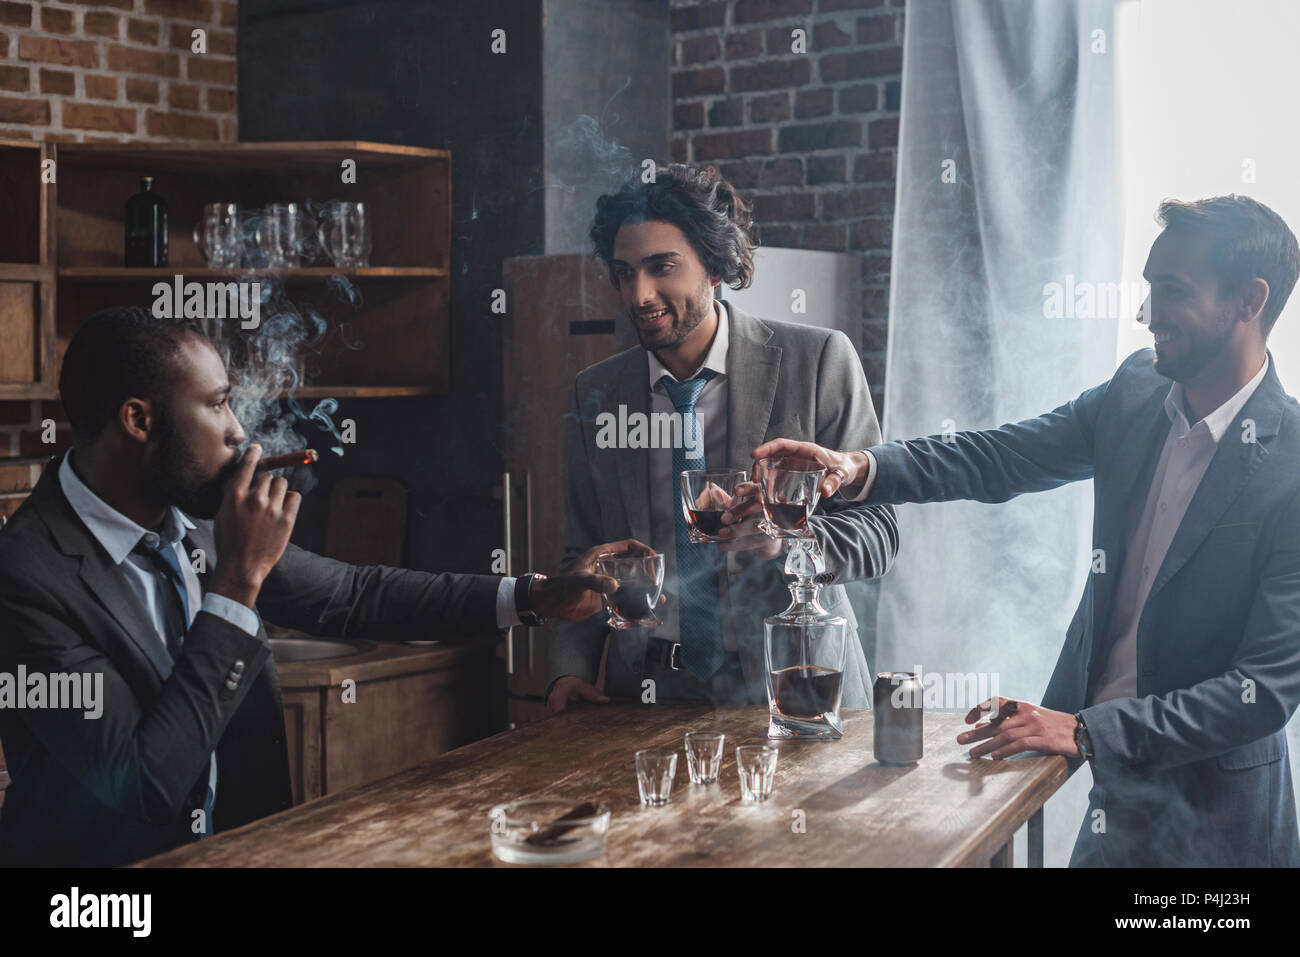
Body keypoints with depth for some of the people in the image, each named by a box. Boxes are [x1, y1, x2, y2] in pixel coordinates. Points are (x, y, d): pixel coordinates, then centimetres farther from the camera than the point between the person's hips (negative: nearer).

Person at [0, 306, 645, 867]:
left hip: (241, 835, 5)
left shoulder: (199, 518, -1)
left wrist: (538, 598, 5)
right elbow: (144, 785, -24)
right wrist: (239, 580, -23)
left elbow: (353, 596, 9)